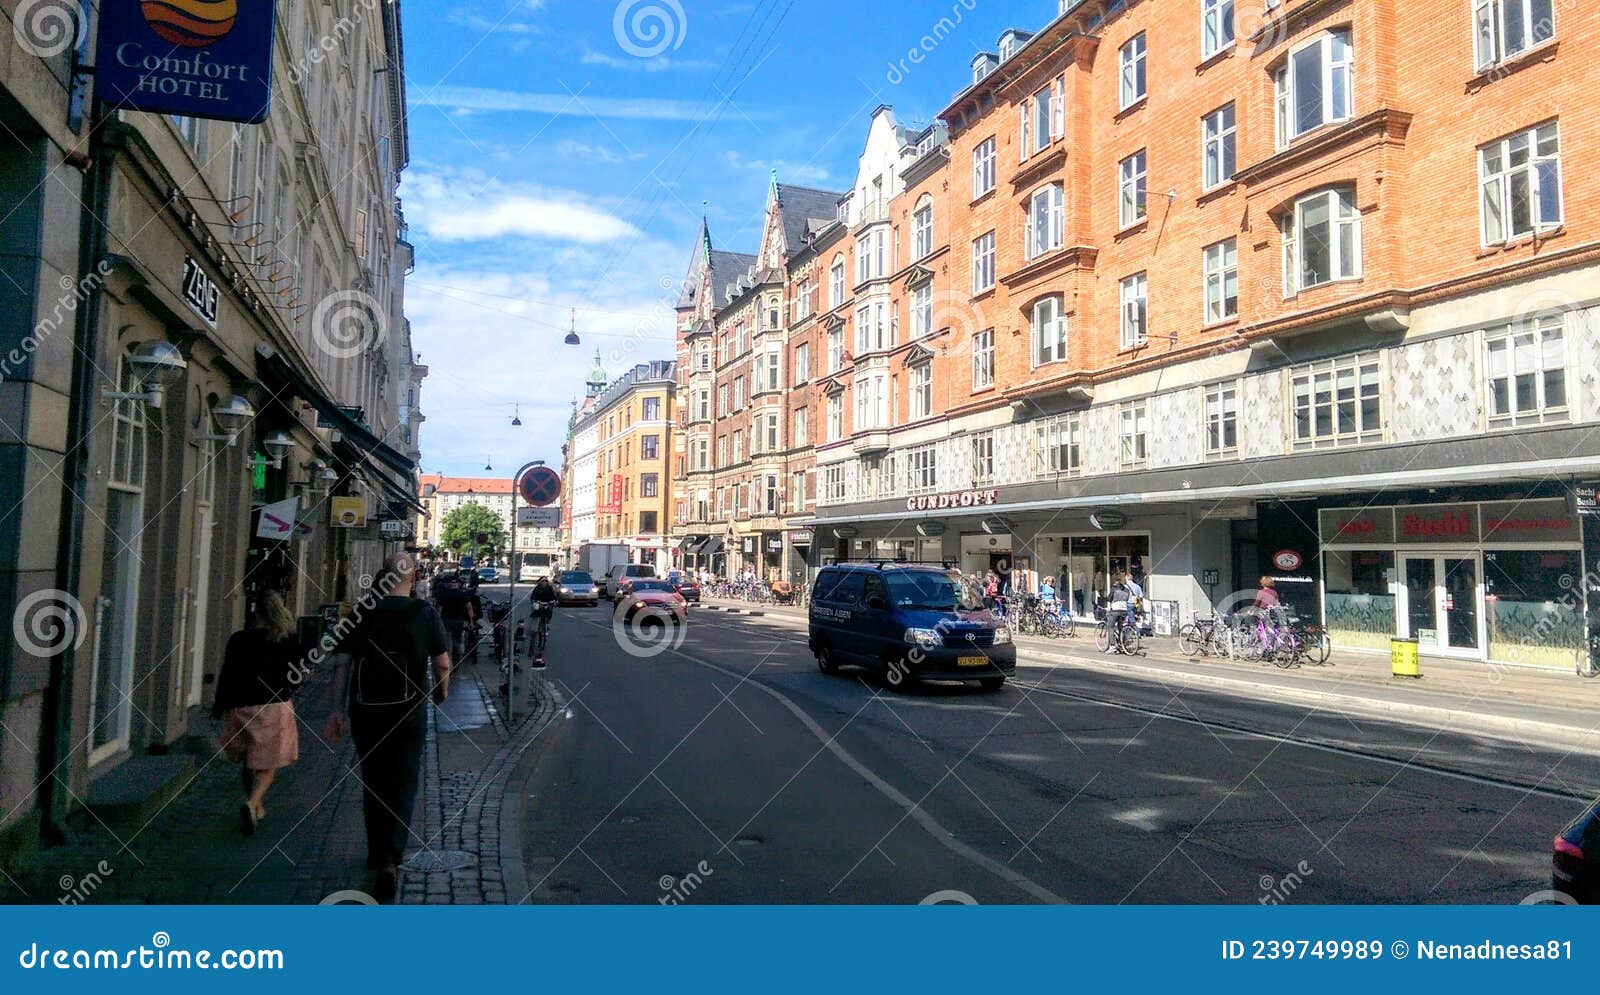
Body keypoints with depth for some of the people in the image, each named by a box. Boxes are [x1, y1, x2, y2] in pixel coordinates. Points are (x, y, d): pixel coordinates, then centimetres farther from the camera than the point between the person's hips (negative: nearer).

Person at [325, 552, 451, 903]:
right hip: (409, 711, -2)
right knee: (403, 785, 3)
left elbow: (341, 663, -3)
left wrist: (337, 710, 1)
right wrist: (441, 692, 14)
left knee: (372, 783, 17)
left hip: (366, 711, 2)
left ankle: (377, 854, 30)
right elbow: (443, 663, -5)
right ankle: (390, 860, -12)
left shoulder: (361, 612, -2)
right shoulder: (424, 612, -6)